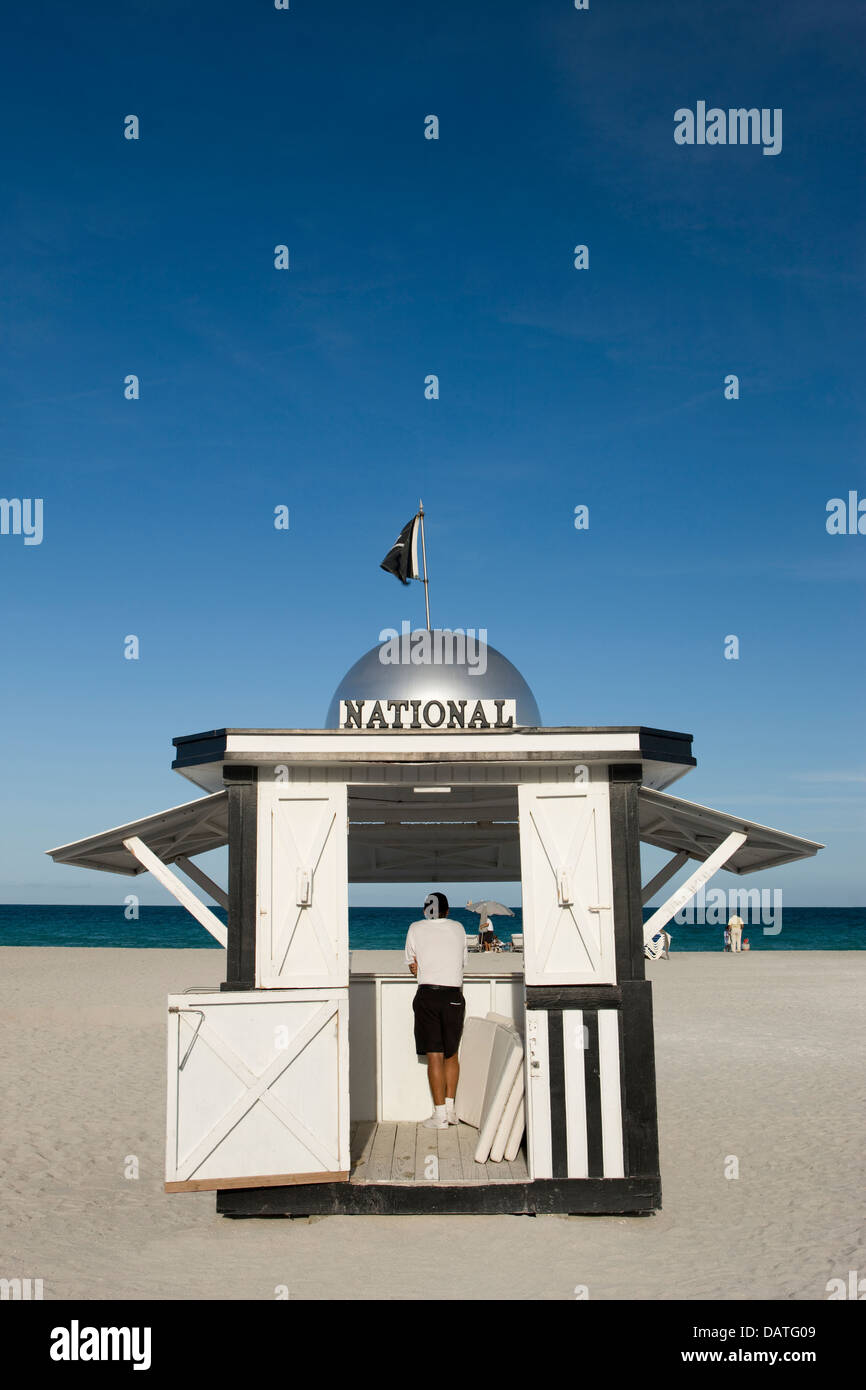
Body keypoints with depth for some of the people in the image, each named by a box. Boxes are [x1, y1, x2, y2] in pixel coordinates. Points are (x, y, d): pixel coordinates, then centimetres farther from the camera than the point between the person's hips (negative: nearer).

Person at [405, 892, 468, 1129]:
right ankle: (450, 1108, 15)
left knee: (435, 1056, -2)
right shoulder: (458, 928, 12)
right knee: (451, 1054, 14)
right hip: (454, 996, 2)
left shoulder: (416, 929, 6)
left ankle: (440, 1115, -2)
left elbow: (413, 966, 11)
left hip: (427, 996, -2)